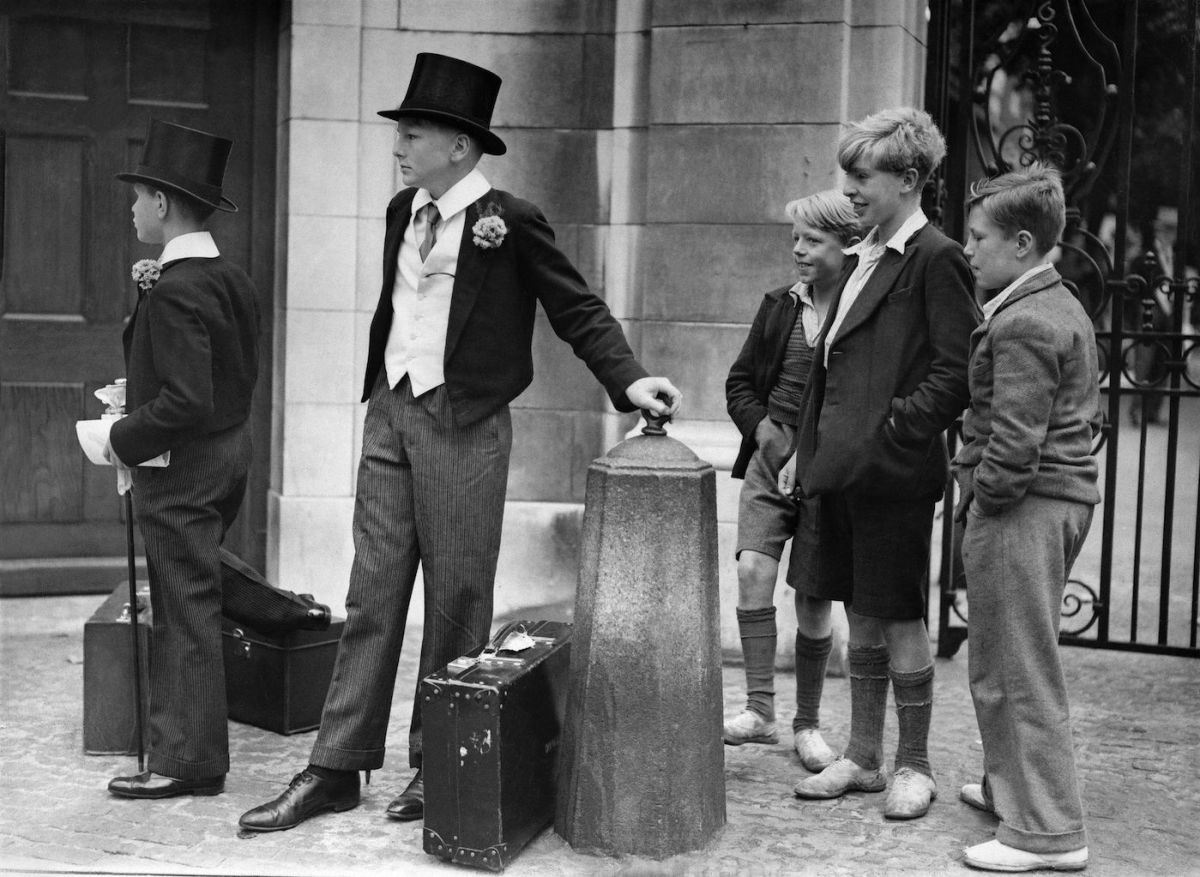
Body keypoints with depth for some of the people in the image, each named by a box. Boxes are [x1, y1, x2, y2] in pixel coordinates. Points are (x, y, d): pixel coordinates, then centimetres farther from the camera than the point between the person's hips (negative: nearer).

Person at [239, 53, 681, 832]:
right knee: (373, 594, 7)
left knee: (457, 598, 3)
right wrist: (380, 396, 14)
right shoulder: (402, 210, 11)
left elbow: (579, 310, -7)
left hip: (464, 423, -6)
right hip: (390, 415, 6)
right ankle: (337, 767, 12)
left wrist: (629, 379, -20)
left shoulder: (511, 222, -8)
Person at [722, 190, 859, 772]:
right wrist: (762, 427, -4)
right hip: (770, 458, 3)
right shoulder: (779, 307, 7)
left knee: (812, 599, 4)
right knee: (752, 571, -14)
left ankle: (807, 724, 21)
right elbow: (740, 381, 14)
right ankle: (759, 708, -5)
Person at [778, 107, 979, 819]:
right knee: (861, 620, 15)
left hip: (893, 472, -8)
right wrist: (807, 450, 15)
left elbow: (958, 370, -15)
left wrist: (896, 429, -17)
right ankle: (863, 759, 26)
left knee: (899, 621, 3)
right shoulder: (863, 259, 16)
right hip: (842, 468, 8)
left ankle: (914, 766, 18)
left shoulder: (935, 259, -10)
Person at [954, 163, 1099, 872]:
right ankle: (1014, 787, 36)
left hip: (1021, 508, -11)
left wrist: (980, 496, -10)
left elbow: (1014, 441, -24)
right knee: (1022, 662, 22)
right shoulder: (1065, 307, 15)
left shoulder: (1021, 323, -18)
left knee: (1018, 673, -3)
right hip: (1068, 495, 11)